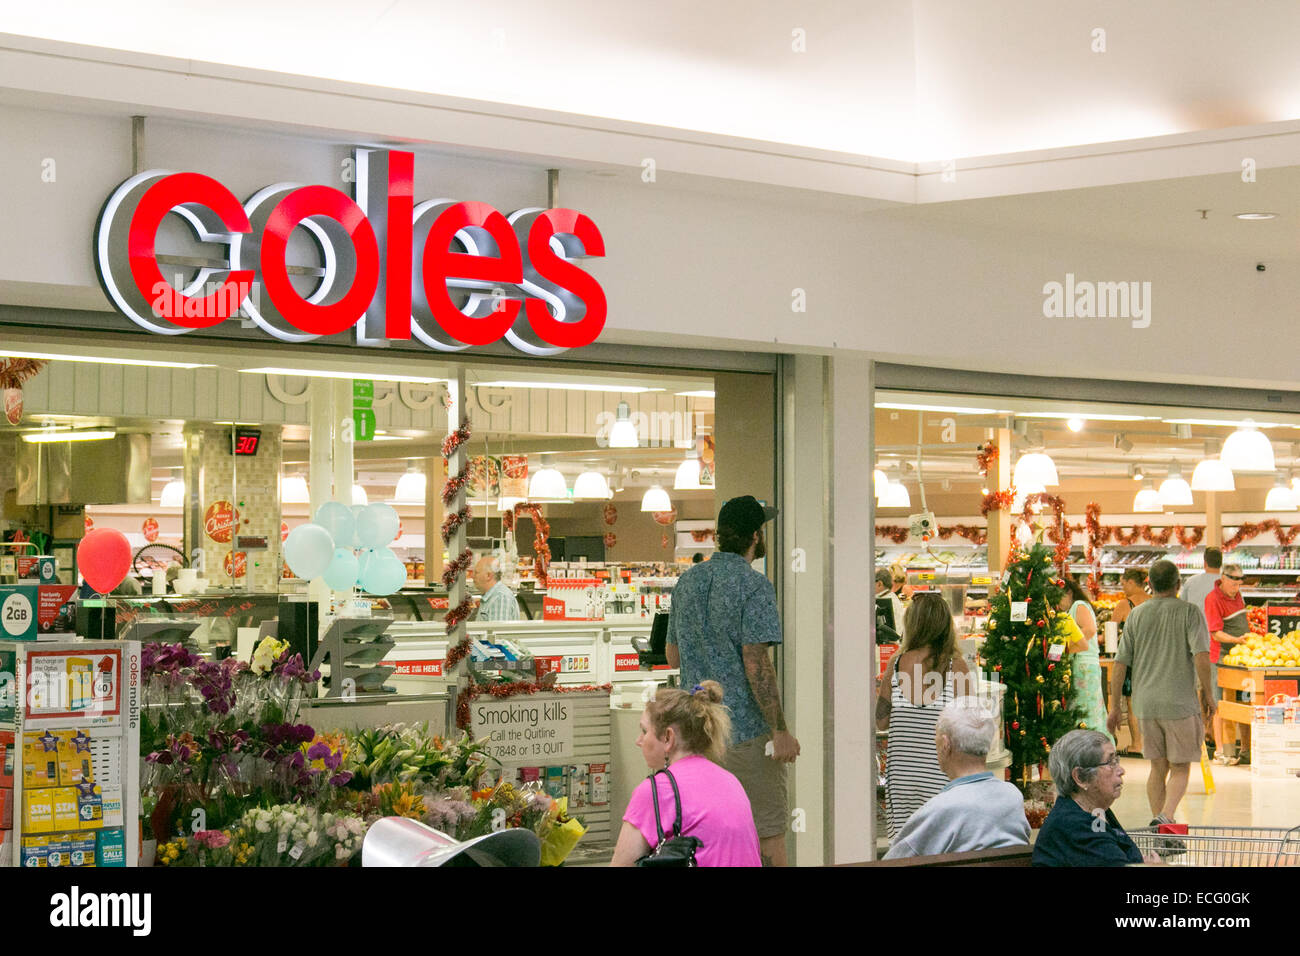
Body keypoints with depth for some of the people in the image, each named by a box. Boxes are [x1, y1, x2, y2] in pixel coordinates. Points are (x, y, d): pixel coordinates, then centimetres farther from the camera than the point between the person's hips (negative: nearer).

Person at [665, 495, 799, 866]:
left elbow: (672, 656, 16)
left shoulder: (687, 581, 9)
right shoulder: (754, 586, -13)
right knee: (767, 833, 1)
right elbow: (756, 665, -20)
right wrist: (780, 730, -16)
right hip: (746, 729, -6)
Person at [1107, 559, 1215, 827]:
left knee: (1158, 768, 14)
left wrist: (1114, 707, 9)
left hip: (1146, 704, 3)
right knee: (1180, 770, 4)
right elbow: (1202, 657, -17)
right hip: (1180, 704, -3)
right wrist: (1208, 694, -1)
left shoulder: (1136, 615, 6)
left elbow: (1120, 664, 4)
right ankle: (1165, 818, -18)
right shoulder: (1190, 613, -5)